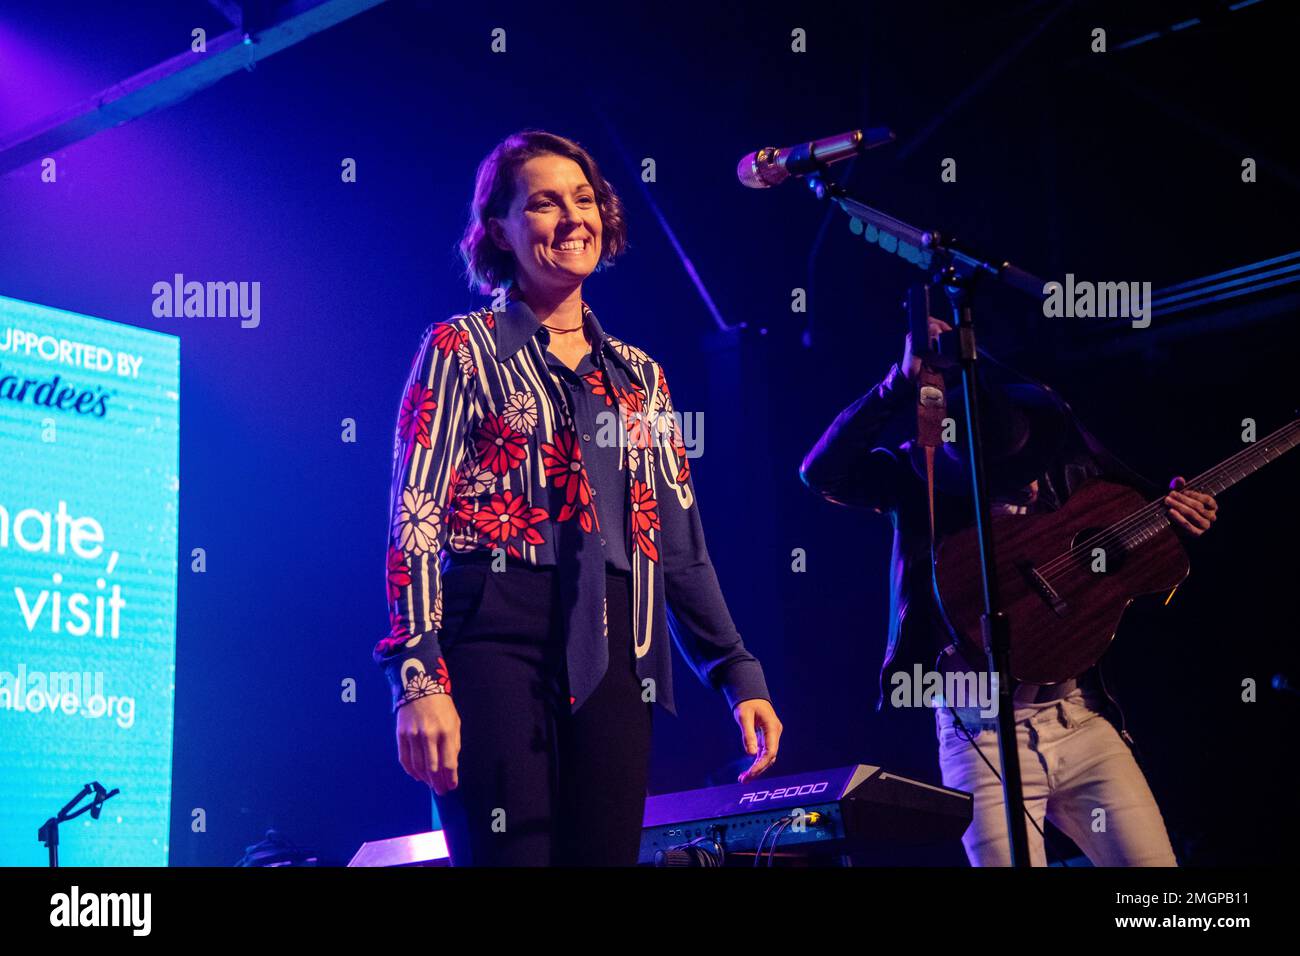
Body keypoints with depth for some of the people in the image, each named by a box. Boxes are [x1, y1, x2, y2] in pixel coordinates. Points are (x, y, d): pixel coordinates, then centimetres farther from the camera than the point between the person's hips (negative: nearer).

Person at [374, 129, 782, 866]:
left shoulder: (638, 376, 19)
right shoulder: (463, 350, 5)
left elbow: (682, 543, 17)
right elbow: (415, 523, -4)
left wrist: (739, 672, 8)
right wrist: (417, 676, -16)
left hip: (610, 660, 5)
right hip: (498, 641, -4)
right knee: (508, 854, -11)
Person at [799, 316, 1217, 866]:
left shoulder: (1066, 459, 4)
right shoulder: (921, 475, -3)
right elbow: (820, 473, -20)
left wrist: (1177, 524, -6)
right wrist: (903, 383, -26)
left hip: (1081, 715, 3)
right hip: (984, 731, -3)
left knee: (1152, 861, -1)